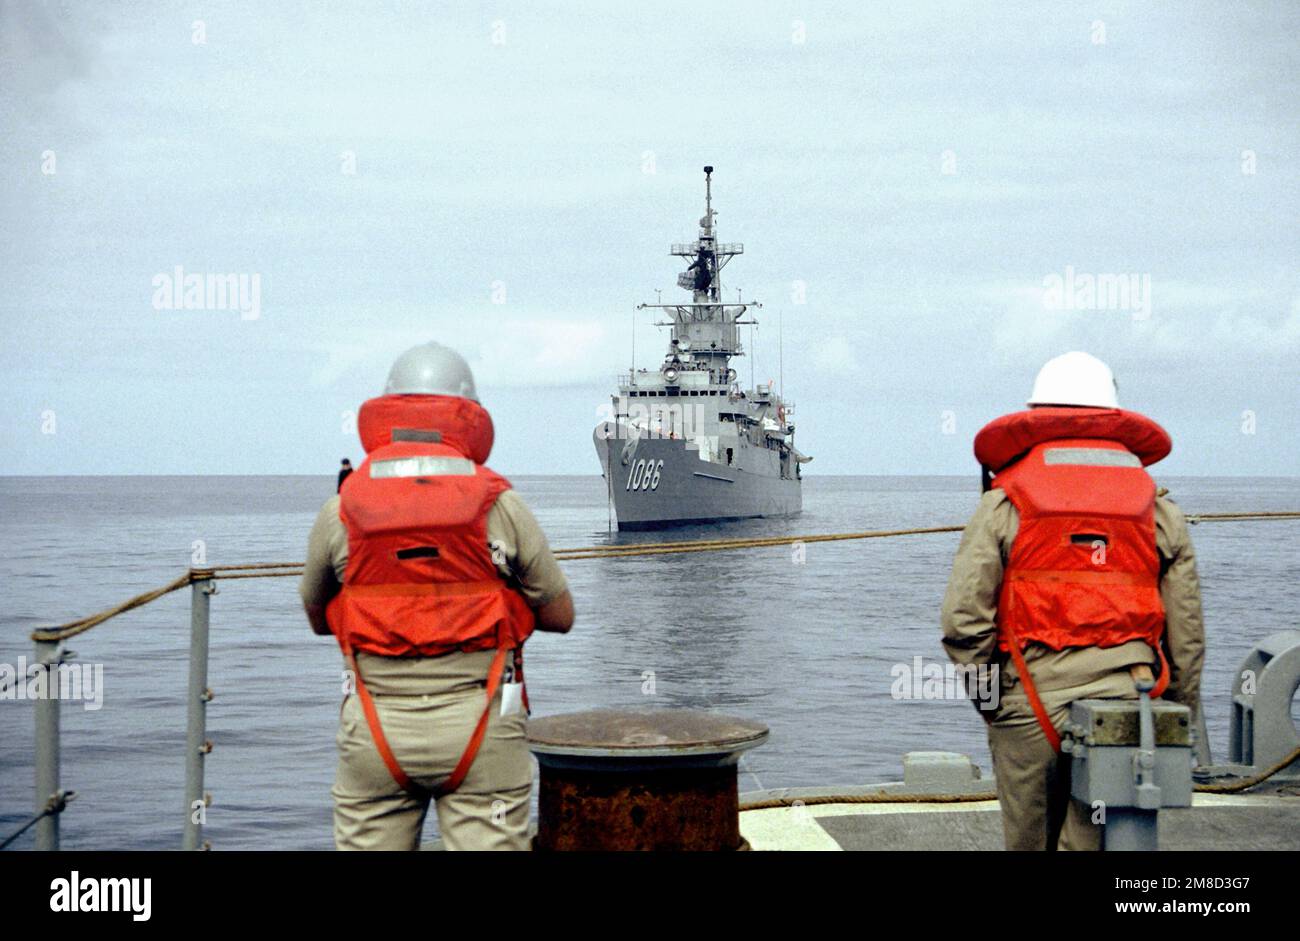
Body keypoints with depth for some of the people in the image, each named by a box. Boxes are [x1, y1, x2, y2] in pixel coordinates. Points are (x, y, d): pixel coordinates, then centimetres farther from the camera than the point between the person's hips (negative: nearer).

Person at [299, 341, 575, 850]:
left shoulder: (340, 512, 0)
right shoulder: (500, 505, -4)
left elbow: (318, 618, 15)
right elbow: (560, 616, 6)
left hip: (375, 730, 1)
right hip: (477, 726, -1)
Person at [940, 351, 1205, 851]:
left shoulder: (1003, 505, 1)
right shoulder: (1160, 511, 9)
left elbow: (963, 616, -7)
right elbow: (1187, 631, 7)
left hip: (1030, 703, -1)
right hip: (1125, 708, 2)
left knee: (1029, 839, 11)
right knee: (1093, 843, 4)